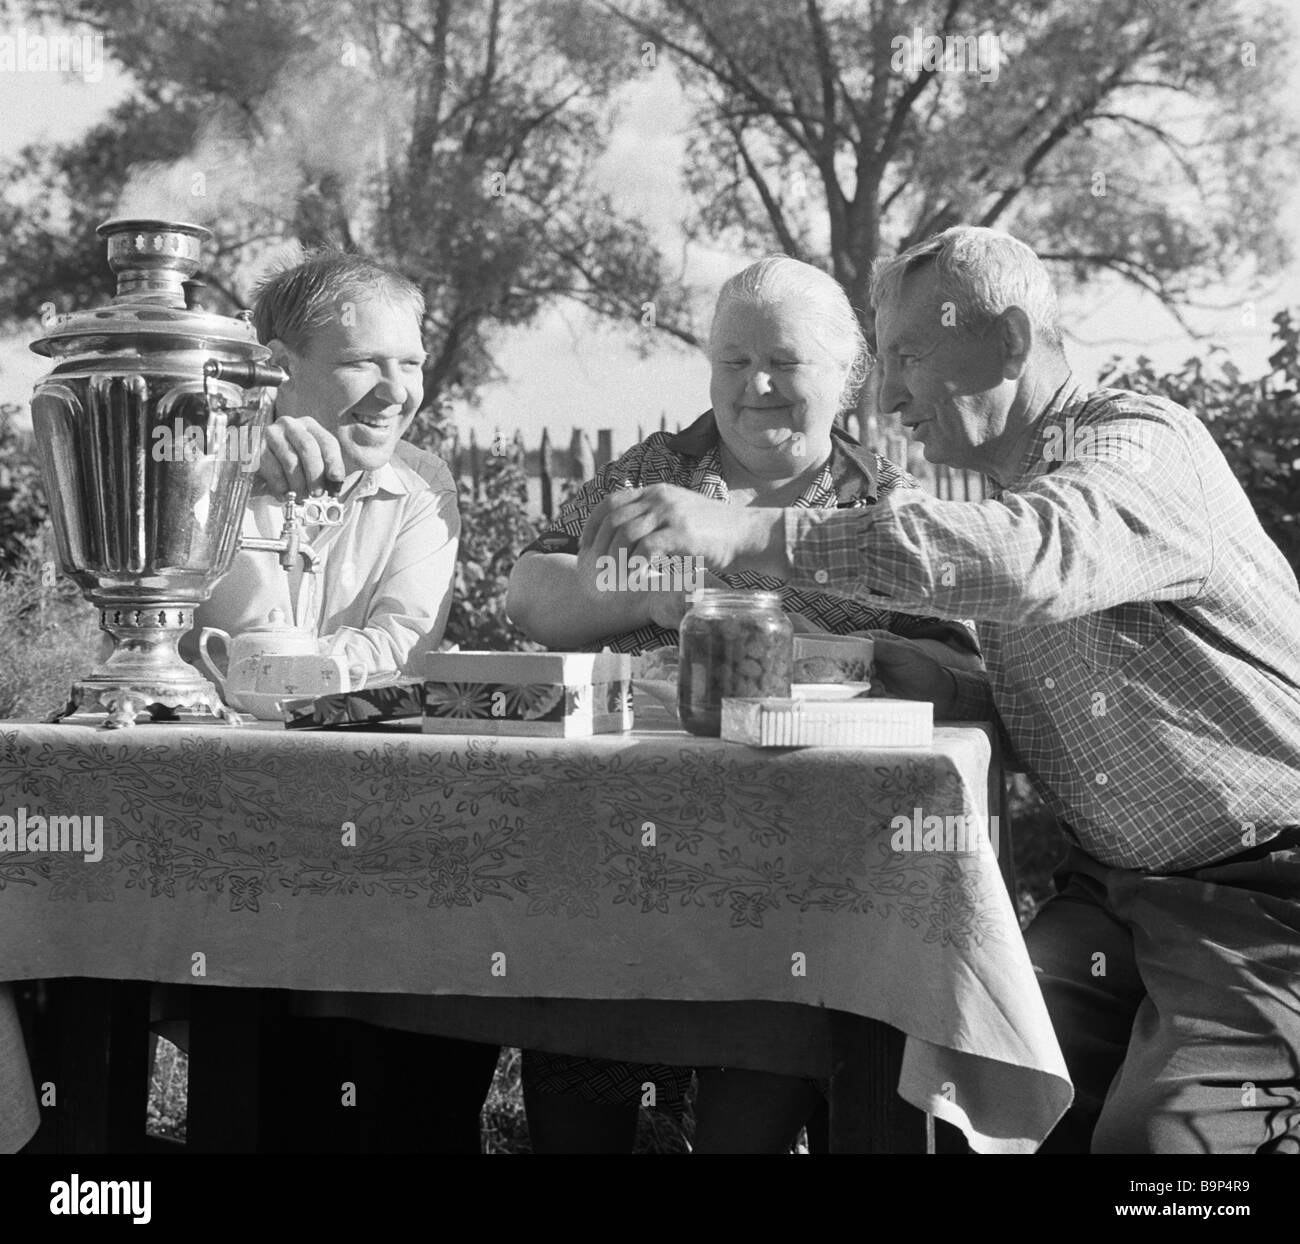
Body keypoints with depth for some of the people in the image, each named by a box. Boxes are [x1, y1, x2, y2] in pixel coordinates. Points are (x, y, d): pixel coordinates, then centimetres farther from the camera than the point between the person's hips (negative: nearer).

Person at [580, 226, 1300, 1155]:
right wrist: (935, 683, -7)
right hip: (1113, 886, 7)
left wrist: (752, 535, -42)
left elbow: (1036, 558, -37)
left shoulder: (1142, 442, -14)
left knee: (1153, 1134, -22)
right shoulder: (1014, 490, 12)